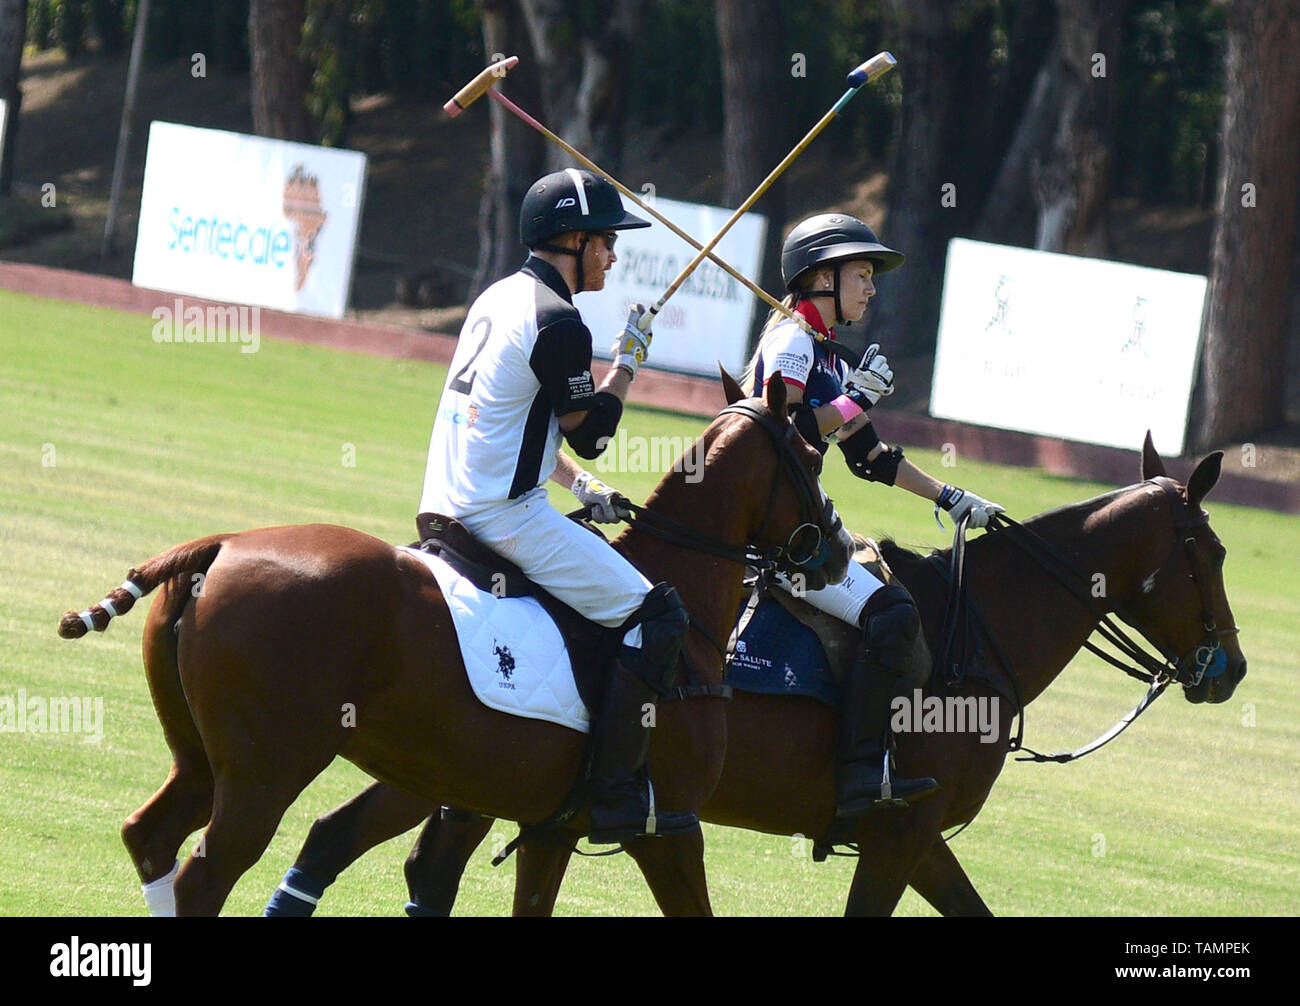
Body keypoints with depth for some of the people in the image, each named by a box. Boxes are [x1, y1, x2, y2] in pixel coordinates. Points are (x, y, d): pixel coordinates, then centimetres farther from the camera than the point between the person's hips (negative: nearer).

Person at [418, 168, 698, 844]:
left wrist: (581, 486, 16)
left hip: (448, 507, 10)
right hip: (506, 517, -10)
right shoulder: (557, 321, -15)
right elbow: (591, 433, -9)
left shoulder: (497, 300, 16)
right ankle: (616, 798, -14)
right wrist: (629, 359, 4)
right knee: (654, 614, -9)